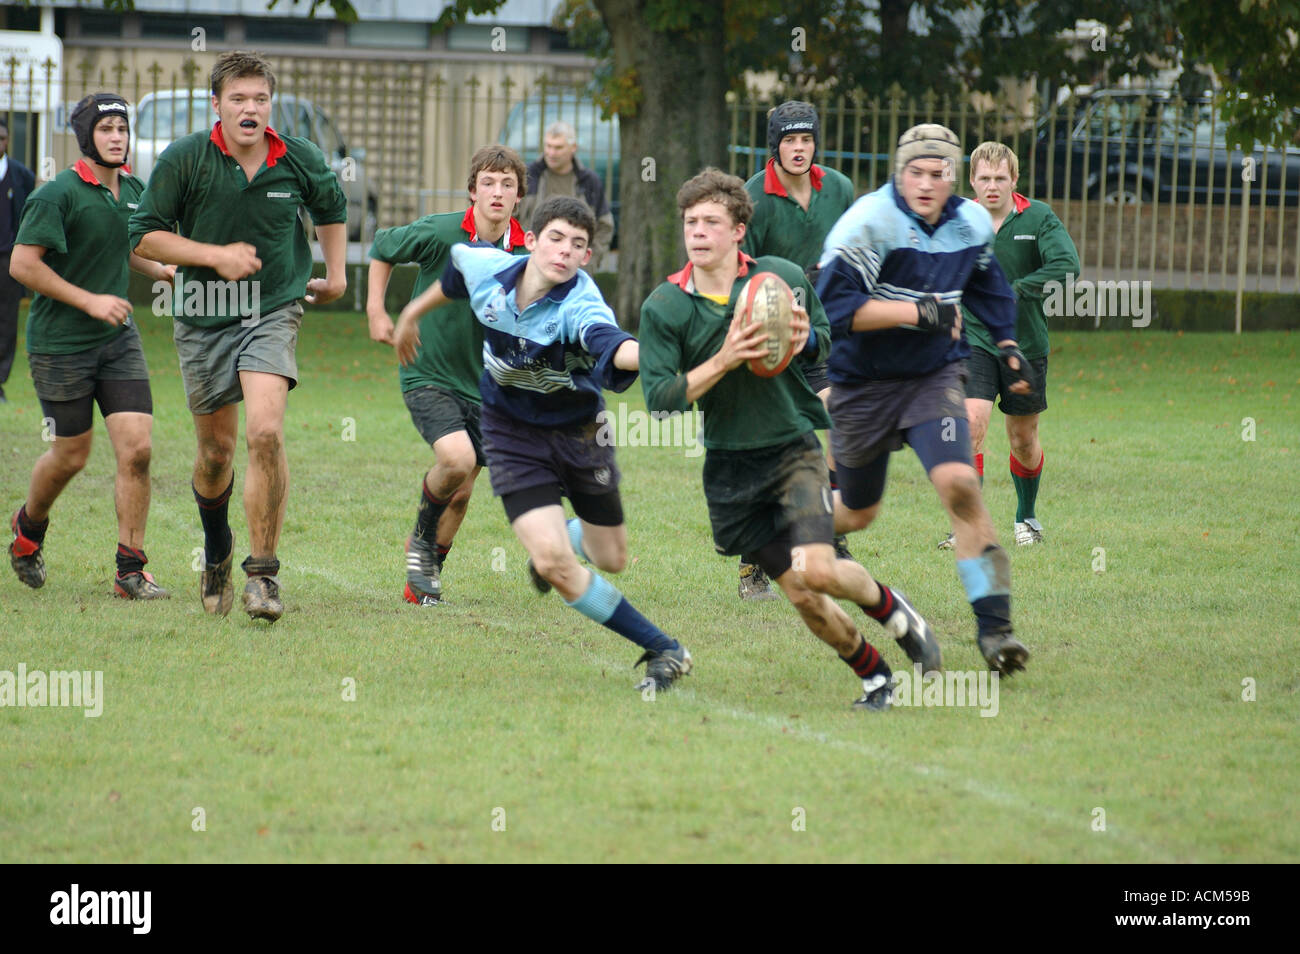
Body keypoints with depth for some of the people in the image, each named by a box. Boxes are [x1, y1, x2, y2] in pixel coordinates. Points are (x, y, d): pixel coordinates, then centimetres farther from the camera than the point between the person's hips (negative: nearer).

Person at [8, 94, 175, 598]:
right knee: (71, 455, 7)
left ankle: (130, 570, -2)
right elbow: (22, 263, -18)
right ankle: (29, 526, 38)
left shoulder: (133, 191, 6)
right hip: (60, 343, -5)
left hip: (118, 338, 5)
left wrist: (161, 270, 6)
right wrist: (89, 301, -19)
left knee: (136, 448, -8)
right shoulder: (58, 194, -15)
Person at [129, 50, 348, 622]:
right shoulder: (183, 160, -9)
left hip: (273, 311, -1)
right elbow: (144, 236, -6)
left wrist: (335, 274, 18)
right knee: (215, 450, 11)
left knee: (265, 432, -22)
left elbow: (331, 207, 19)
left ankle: (263, 573, -15)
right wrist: (216, 256, -16)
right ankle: (216, 550, 41)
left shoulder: (299, 161, -4)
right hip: (203, 317, 1)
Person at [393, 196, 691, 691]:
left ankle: (562, 534, 52)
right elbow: (456, 269, 10)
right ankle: (663, 650, -3)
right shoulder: (484, 269, -17)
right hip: (515, 433, 1)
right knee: (554, 564, -16)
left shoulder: (580, 306, -31)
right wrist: (412, 313, 26)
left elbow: (612, 347, -55)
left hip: (580, 430, -1)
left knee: (610, 559, 14)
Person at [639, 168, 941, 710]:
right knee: (802, 598, -2)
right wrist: (723, 361, -23)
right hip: (729, 465, 1)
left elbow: (827, 339, 13)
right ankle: (873, 674, 20)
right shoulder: (664, 308, -7)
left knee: (817, 570, -21)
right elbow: (660, 400, -12)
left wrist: (806, 339, -11)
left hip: (793, 447, -1)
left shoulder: (783, 278, -5)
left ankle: (891, 609, 10)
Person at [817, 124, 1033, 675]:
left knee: (959, 485, -21)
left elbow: (987, 287, 23)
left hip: (935, 376, 2)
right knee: (857, 515, 13)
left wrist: (1008, 348, 22)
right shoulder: (870, 221, -20)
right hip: (863, 382, -2)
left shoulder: (972, 224, -1)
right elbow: (834, 305, -27)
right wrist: (917, 311, -31)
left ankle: (993, 626, -19)